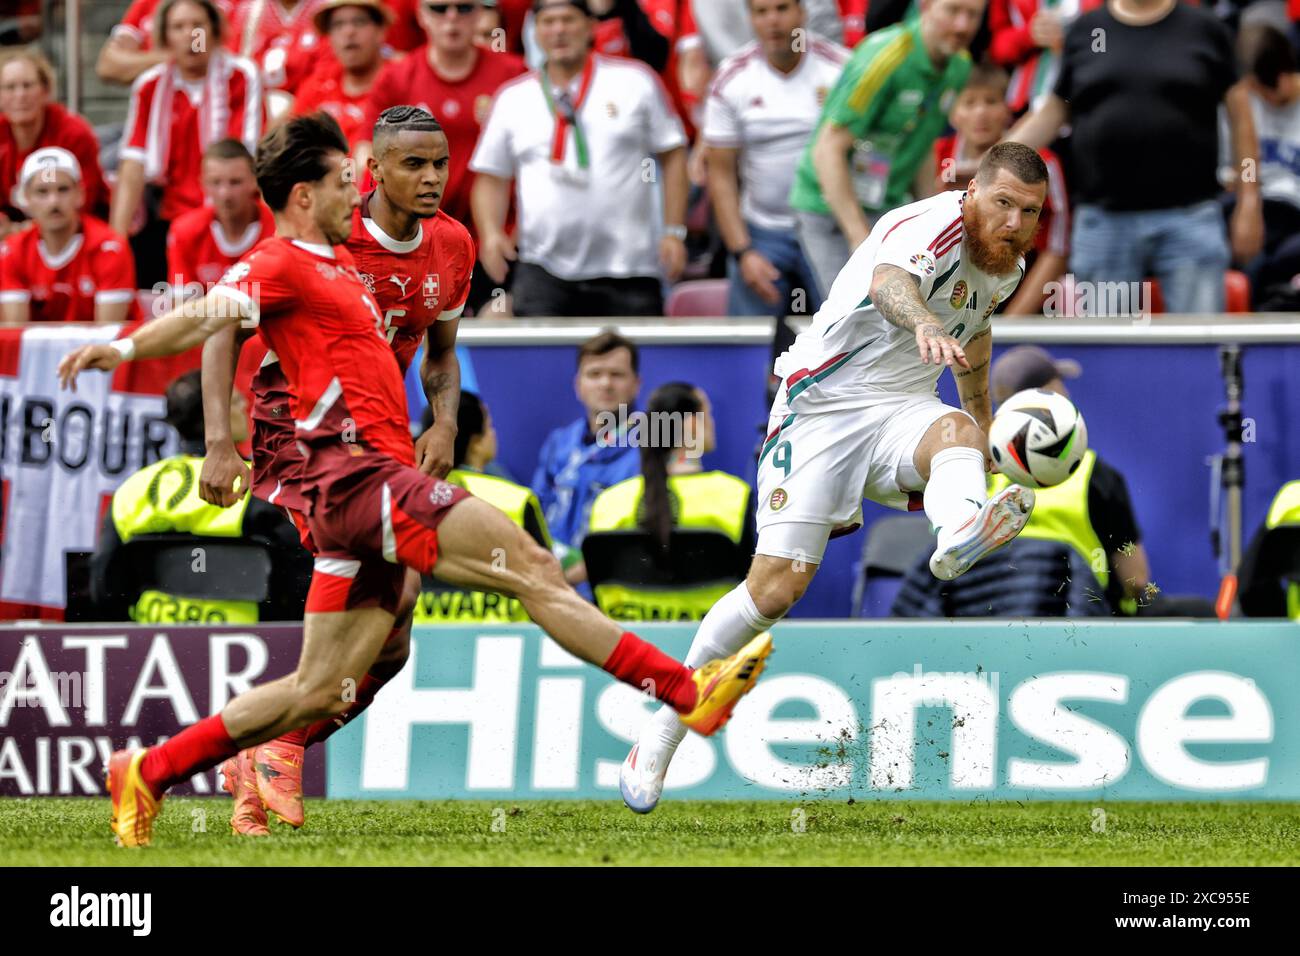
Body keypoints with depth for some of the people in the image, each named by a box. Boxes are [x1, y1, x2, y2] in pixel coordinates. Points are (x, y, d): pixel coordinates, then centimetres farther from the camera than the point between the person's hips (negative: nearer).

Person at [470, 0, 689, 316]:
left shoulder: (635, 81, 5)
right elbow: (492, 179, 14)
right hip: (544, 274, 1)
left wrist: (674, 232, -1)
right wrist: (491, 233, -4)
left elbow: (672, 156, 7)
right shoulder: (512, 98, 10)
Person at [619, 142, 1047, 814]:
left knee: (957, 432, -33)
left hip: (902, 413, 5)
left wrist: (982, 422, 44)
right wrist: (925, 326, -64)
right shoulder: (931, 225, -17)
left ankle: (960, 536, -70)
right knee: (777, 585, -13)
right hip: (824, 405, -5)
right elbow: (889, 278, -42)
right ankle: (664, 728, 3)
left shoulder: (1007, 266, 9)